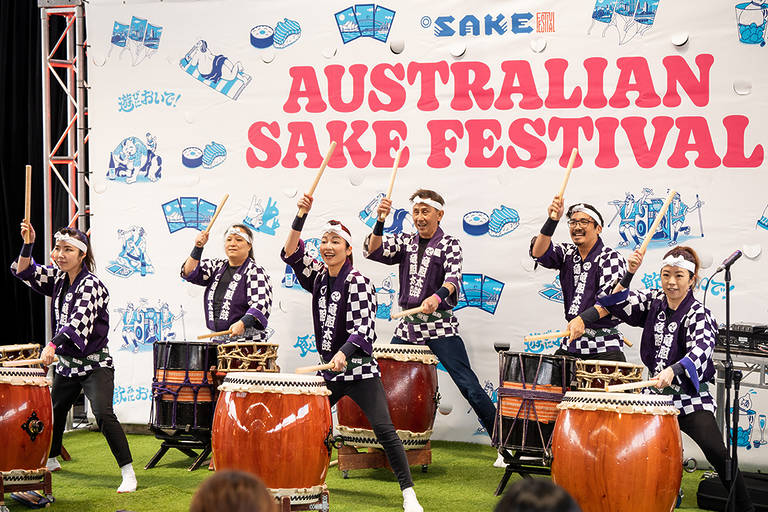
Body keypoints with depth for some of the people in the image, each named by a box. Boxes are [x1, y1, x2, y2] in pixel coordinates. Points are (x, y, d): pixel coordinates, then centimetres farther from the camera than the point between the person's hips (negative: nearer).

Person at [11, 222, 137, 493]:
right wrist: (28, 243, -10)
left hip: (94, 363, -8)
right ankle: (51, 460, 43)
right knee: (54, 411, 20)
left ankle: (128, 473, -18)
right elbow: (25, 272, 7)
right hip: (67, 362, 8)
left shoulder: (91, 284, -18)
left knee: (103, 414, -20)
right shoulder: (58, 278, 5)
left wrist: (53, 345, -44)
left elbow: (79, 320, -31)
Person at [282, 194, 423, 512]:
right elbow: (291, 254, -2)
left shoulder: (357, 282, -11)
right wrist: (301, 217, -12)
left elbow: (363, 327, -19)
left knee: (384, 429, -14)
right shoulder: (318, 277, 7)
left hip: (359, 369, -6)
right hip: (329, 368, 6)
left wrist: (343, 353, -35)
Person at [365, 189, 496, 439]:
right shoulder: (405, 241, 11)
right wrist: (380, 221, -19)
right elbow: (373, 251, -3)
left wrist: (437, 297, -41)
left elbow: (453, 278, -20)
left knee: (469, 385, -10)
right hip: (407, 325, 5)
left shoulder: (449, 245, -2)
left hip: (440, 327, -5)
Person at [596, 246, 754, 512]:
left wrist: (673, 370, -48)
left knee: (716, 452, -18)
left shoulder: (699, 315, -12)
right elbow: (619, 303, -3)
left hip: (689, 395, -5)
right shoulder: (654, 300, 5)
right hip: (656, 391, 5)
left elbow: (700, 350, -30)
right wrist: (629, 274, -20)